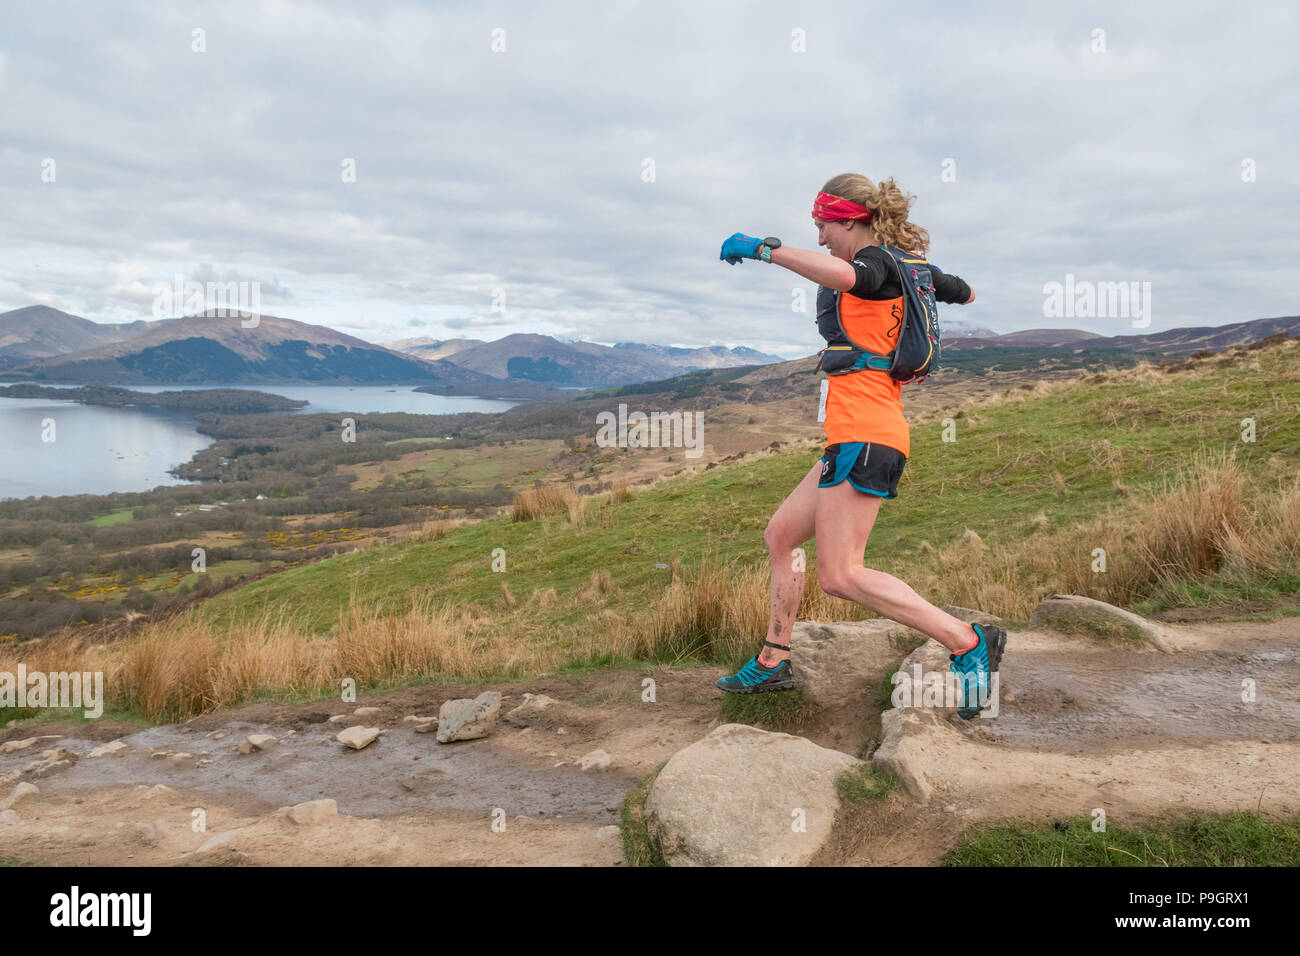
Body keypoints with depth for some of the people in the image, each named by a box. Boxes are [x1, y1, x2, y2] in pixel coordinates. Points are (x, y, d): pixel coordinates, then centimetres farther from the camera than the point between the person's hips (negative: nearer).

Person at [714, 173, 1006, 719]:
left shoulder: (877, 260, -9)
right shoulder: (906, 266, 18)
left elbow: (841, 274, -34)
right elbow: (965, 294, 34)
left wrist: (764, 249, -27)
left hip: (864, 435, -11)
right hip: (855, 439, 11)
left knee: (839, 575, -15)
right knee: (780, 536, 17)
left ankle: (967, 643, -10)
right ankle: (773, 663, 26)